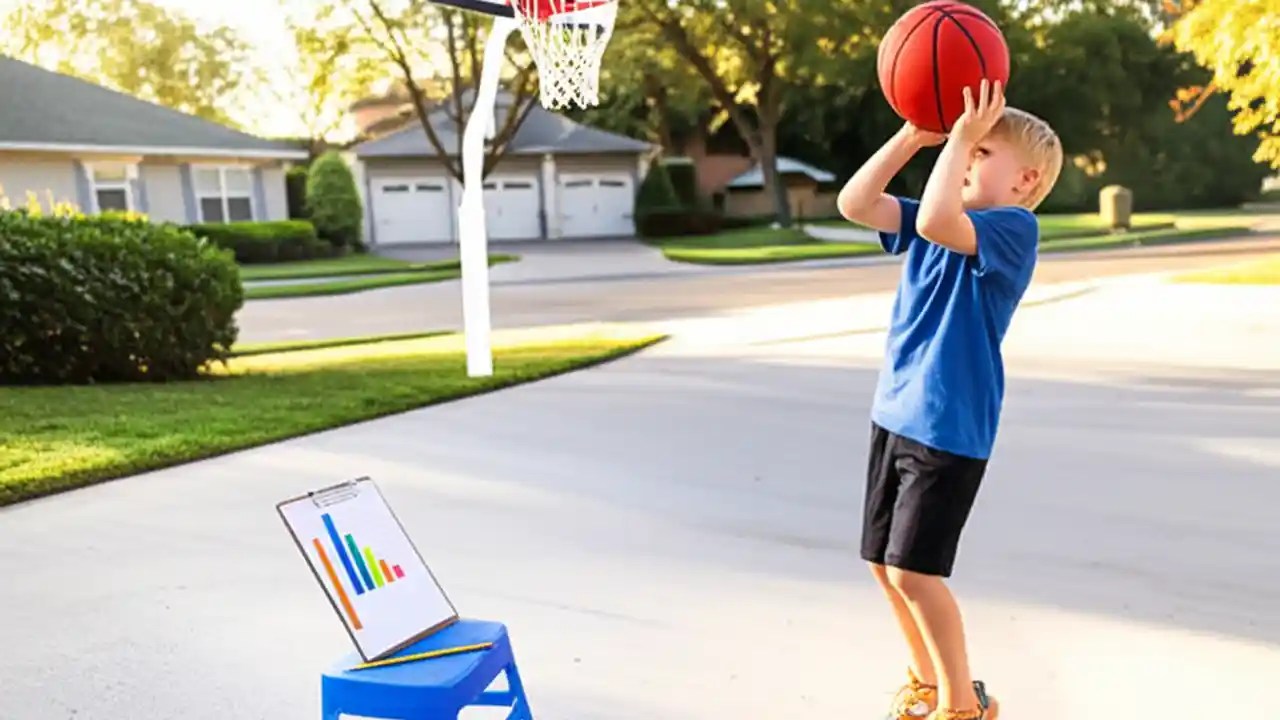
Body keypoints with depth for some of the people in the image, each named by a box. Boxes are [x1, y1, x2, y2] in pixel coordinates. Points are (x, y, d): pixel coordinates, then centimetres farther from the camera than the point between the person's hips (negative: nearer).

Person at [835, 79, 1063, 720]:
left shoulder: (1014, 228, -13)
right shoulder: (939, 224, 11)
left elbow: (934, 221, -31)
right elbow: (854, 204, 3)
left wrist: (961, 137, -23)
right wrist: (912, 136, -2)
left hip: (949, 427, -8)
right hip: (895, 414, 8)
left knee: (912, 571, -6)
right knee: (883, 564, 14)